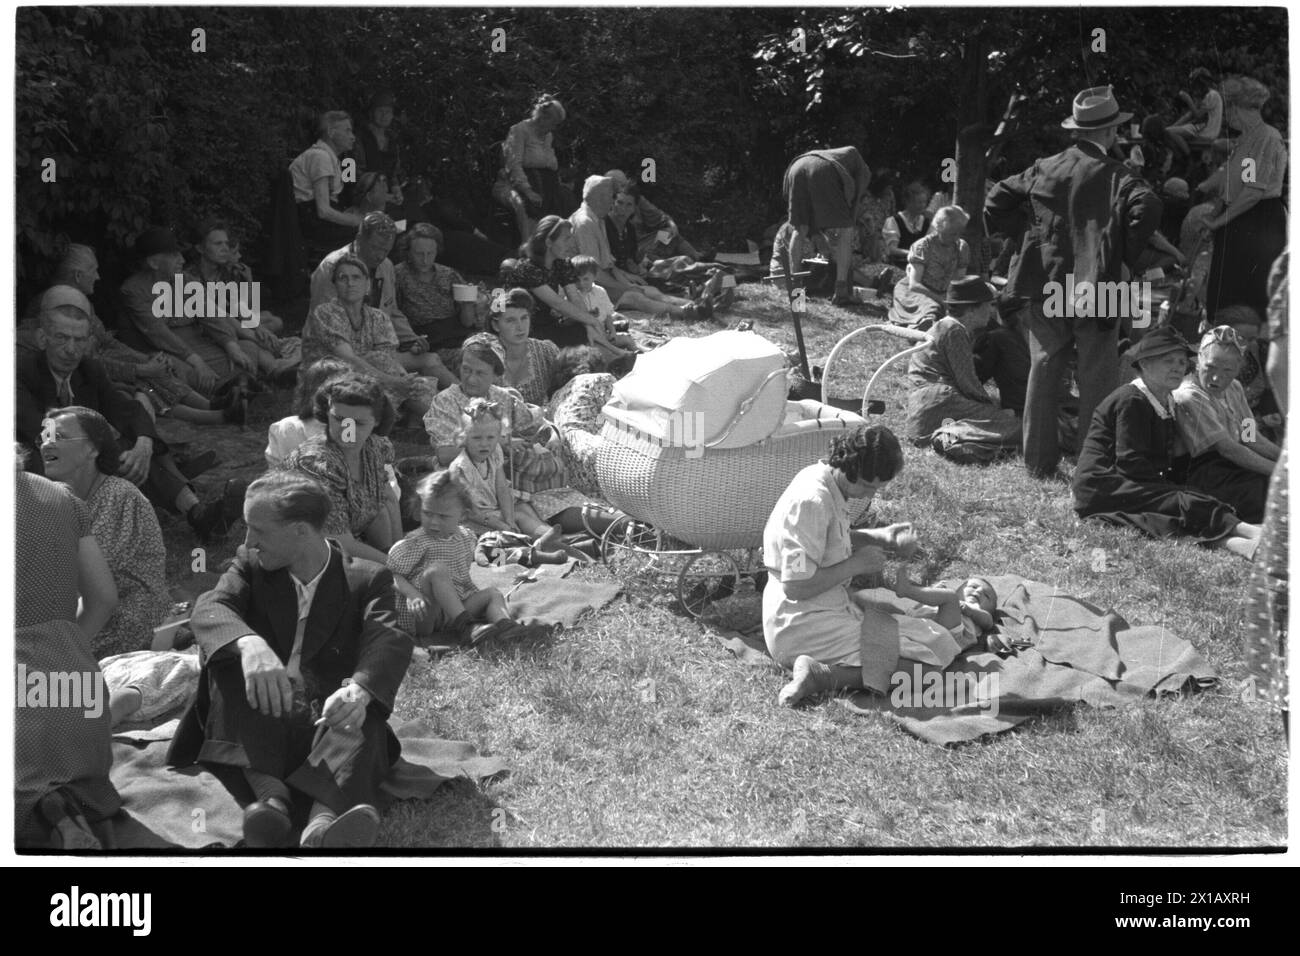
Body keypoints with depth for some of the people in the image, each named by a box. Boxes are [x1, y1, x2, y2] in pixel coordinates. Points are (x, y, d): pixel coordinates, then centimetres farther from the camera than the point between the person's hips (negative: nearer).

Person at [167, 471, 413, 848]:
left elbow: (390, 641, -19)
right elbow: (210, 608, -15)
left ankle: (326, 818, -61)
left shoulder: (367, 579, 0)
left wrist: (359, 690, -44)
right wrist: (249, 644, -40)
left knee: (362, 720, -34)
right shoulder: (251, 566, 6)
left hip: (328, 716, -2)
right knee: (230, 652, -24)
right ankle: (268, 788, -39)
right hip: (257, 721, 2)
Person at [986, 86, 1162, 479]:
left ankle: (1039, 461, 15)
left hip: (1045, 286, 4)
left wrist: (1026, 235, 14)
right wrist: (1128, 255, -8)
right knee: (1098, 381, 4)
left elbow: (995, 202, 6)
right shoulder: (1115, 175, -5)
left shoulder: (1043, 169, 6)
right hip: (1097, 289, -4)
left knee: (1043, 375, 10)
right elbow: (1147, 207, -21)